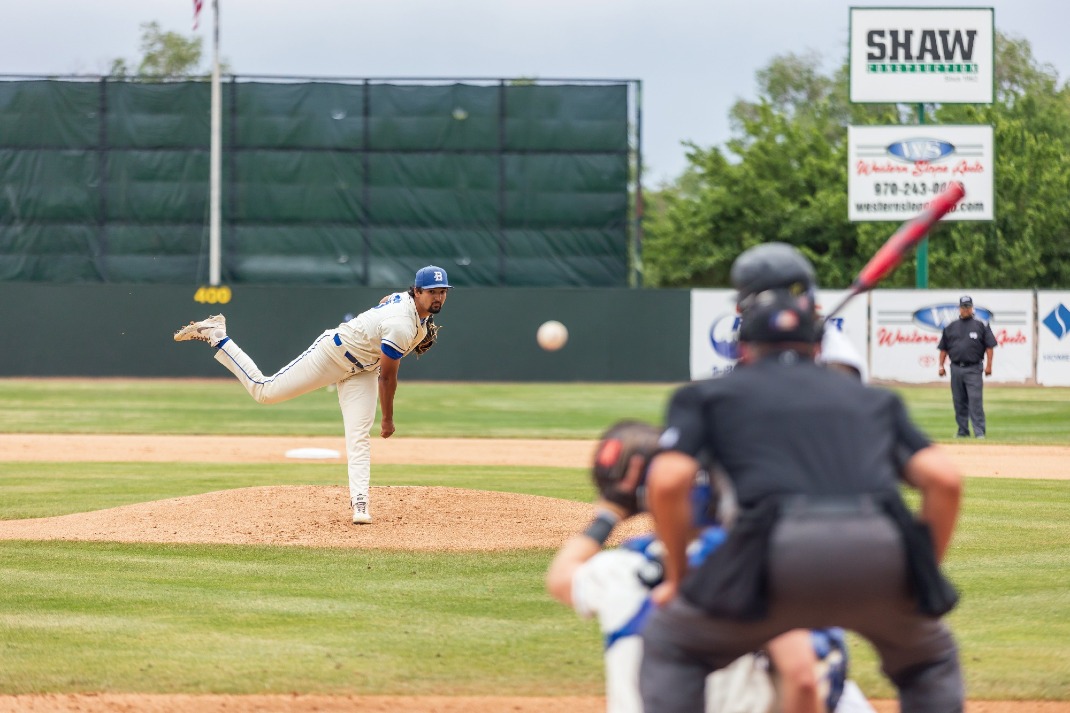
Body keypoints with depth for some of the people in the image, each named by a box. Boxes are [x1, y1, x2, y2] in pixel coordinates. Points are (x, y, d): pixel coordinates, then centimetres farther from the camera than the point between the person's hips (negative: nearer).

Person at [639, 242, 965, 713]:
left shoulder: (708, 394, 24)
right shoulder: (874, 399, 31)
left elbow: (668, 481, 6)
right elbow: (945, 479, 16)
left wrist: (676, 577, 19)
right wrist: (924, 579, 25)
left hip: (782, 550, -2)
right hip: (883, 548, 3)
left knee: (670, 645, 22)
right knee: (930, 659, 32)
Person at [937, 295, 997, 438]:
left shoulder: (981, 326, 4)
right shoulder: (951, 327, 13)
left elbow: (989, 346, 2)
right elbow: (943, 348, 15)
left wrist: (988, 365, -6)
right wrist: (941, 366, 7)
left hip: (973, 369, -4)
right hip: (956, 368, 4)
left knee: (976, 400, -11)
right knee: (959, 402, 7)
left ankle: (979, 432, -12)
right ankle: (963, 431, 14)